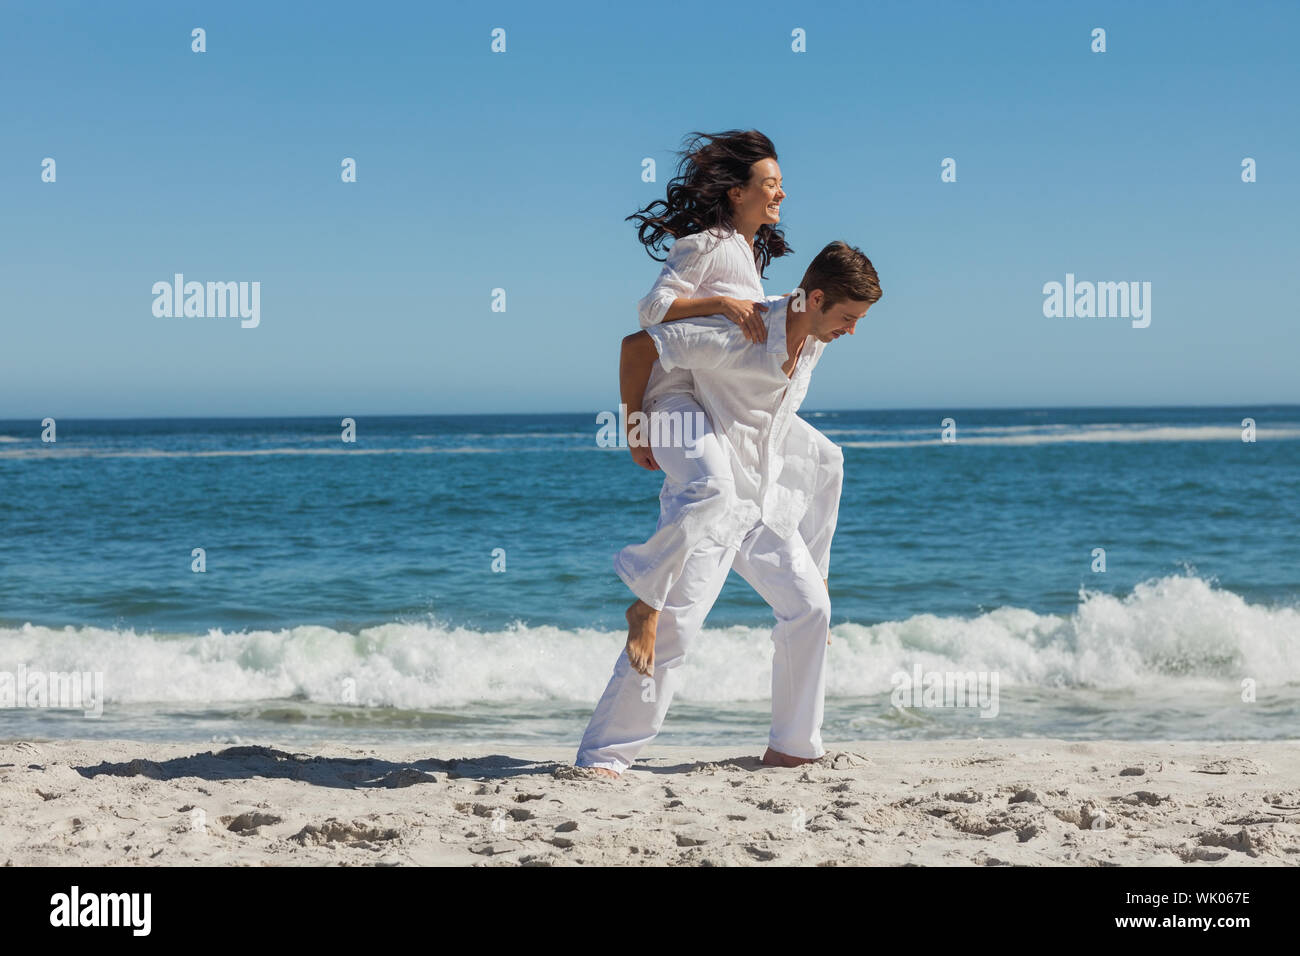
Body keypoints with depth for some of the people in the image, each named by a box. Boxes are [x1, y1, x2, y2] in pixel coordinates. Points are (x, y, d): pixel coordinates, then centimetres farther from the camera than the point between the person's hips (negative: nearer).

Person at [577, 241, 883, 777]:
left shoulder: (815, 341, 3)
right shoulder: (740, 336, -23)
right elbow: (638, 346, -20)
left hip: (767, 502, 8)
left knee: (810, 608, 5)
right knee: (673, 626, -13)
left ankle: (792, 747, 16)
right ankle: (603, 754, -8)